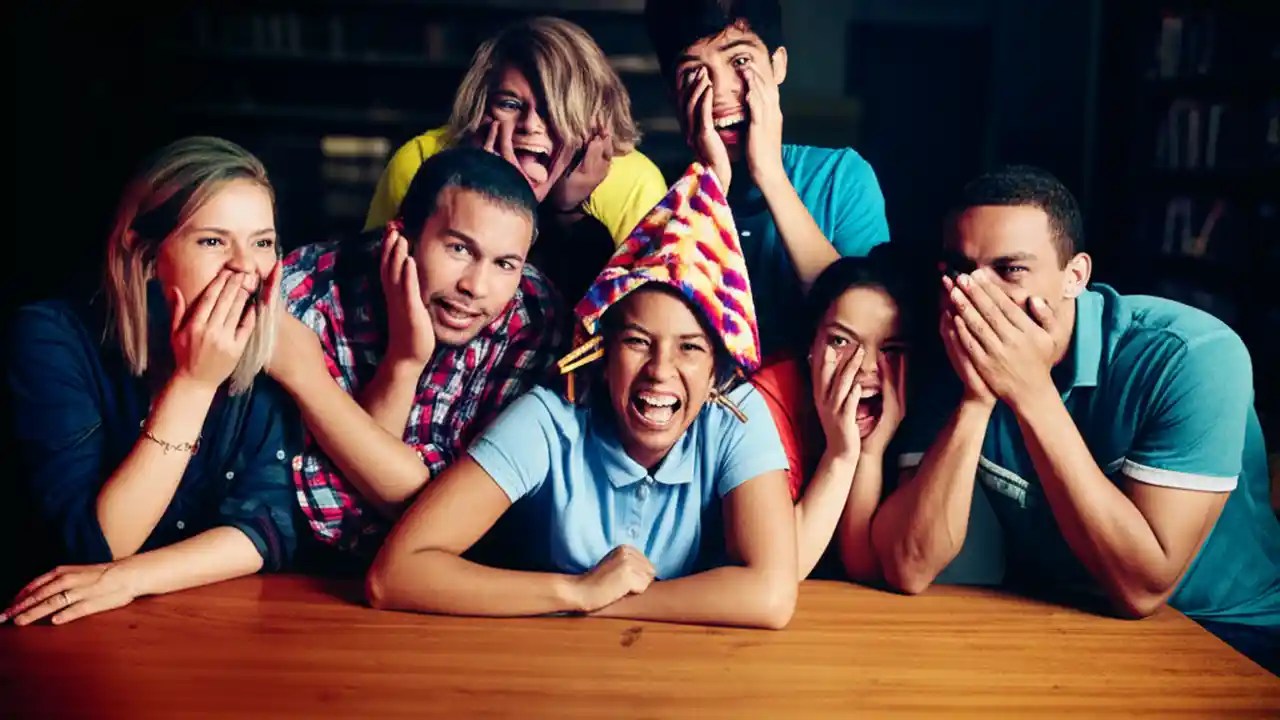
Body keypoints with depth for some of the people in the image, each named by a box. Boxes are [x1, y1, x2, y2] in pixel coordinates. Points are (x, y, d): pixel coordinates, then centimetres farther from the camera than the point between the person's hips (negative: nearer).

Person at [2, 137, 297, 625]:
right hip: (79, 632, -2)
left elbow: (271, 526, -11)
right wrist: (193, 383, -22)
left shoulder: (266, 350, -6)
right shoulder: (53, 338, -12)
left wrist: (129, 578, -24)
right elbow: (97, 544, -17)